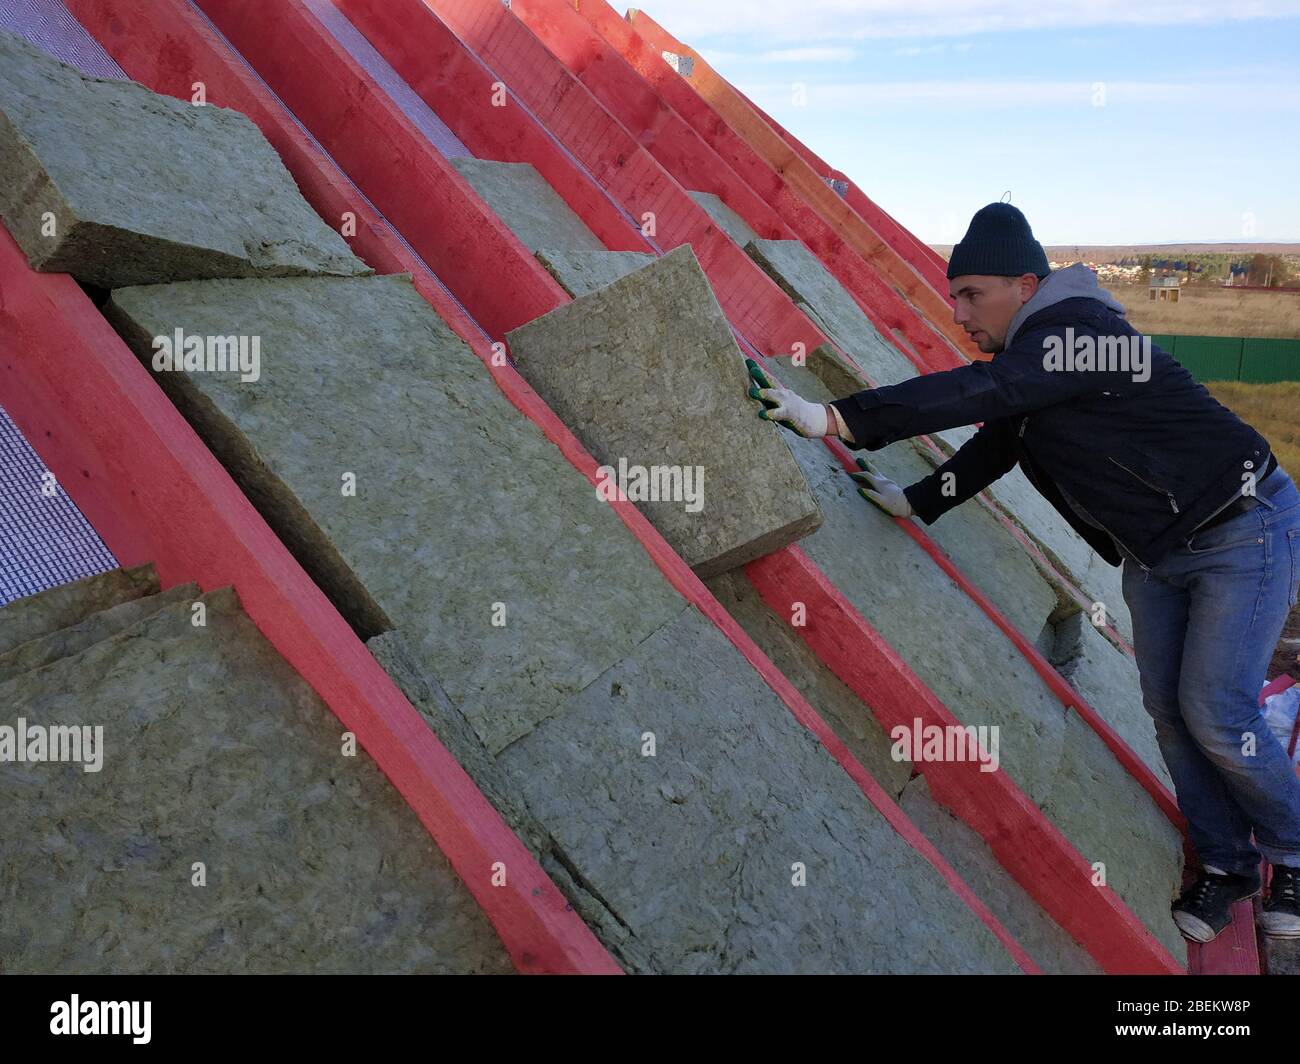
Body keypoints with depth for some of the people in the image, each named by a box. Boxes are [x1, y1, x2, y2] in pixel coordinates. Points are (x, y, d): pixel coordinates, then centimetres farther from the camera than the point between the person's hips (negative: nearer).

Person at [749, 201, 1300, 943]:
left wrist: (838, 420, -43)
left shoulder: (1081, 331, -26)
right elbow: (994, 447, 14)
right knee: (1169, 708, 8)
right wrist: (916, 502, 7)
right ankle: (1225, 863, 24)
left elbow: (979, 392, -39)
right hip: (1157, 554, 9)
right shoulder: (1023, 357, 2)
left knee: (1216, 712, -8)